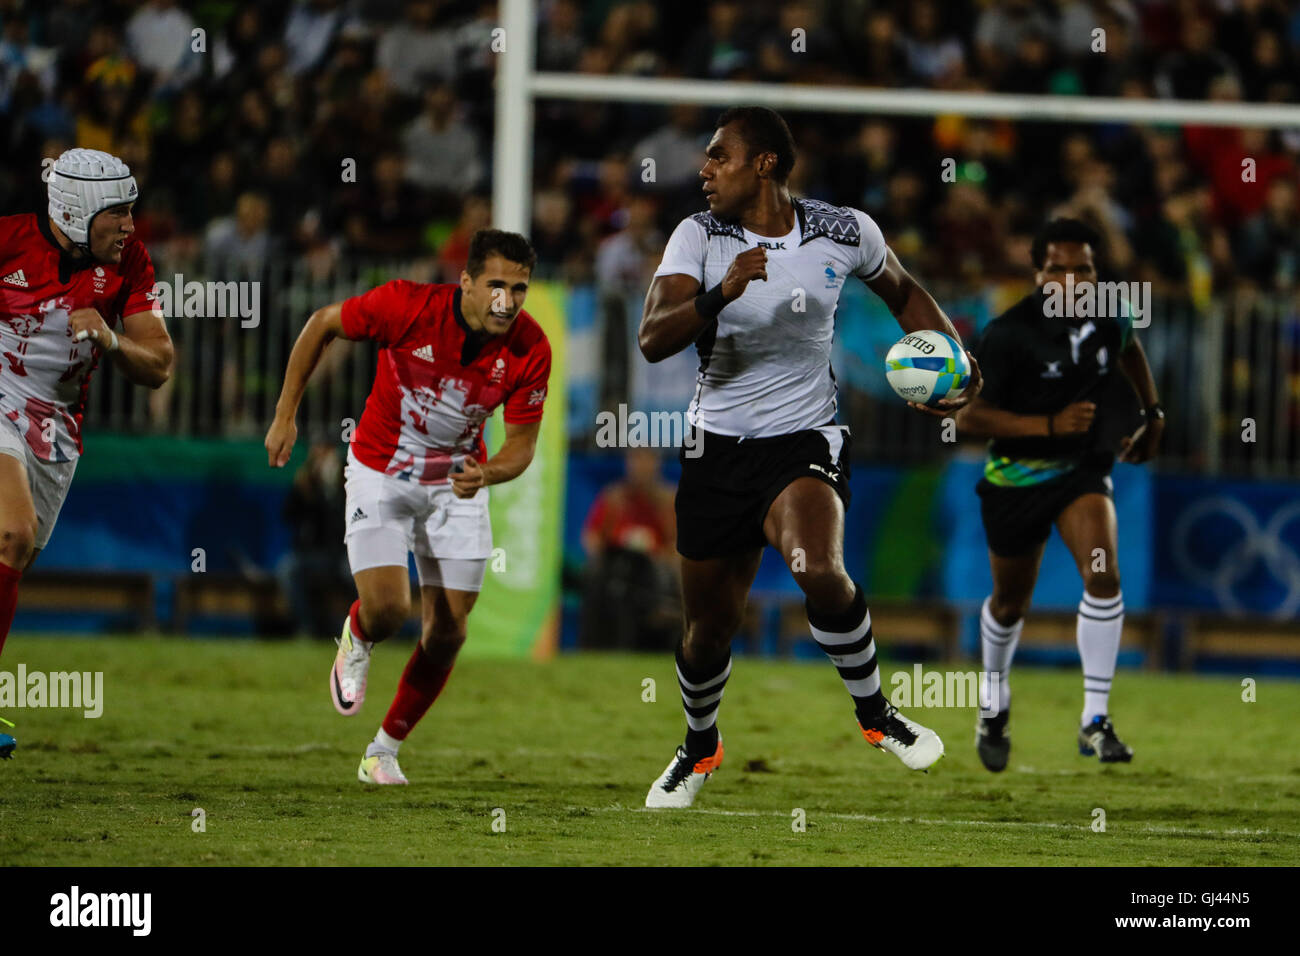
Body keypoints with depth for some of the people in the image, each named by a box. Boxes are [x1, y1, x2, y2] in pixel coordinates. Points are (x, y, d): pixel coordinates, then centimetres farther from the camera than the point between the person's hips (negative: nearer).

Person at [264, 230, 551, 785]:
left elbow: (520, 446, -10)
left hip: (457, 485, 3)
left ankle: (385, 750, 22)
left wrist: (485, 475, -33)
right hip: (381, 472, -2)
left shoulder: (531, 350, -19)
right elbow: (322, 324, -9)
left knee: (446, 635, 1)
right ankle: (357, 641, 19)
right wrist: (285, 415, -8)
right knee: (386, 607, -20)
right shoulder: (406, 306, -27)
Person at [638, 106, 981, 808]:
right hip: (717, 449, 2)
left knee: (818, 568, -32)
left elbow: (903, 292, 16)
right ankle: (700, 746, 40)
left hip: (804, 441, -2)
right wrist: (721, 294, -35)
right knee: (708, 627, 9)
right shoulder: (699, 237, -6)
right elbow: (652, 339, -19)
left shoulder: (845, 231, -4)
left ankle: (874, 712, -9)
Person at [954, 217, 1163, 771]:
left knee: (1103, 574, -23)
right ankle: (994, 703, 45)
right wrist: (1049, 424, -30)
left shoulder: (1110, 318, -7)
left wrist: (1152, 415, 17)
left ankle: (1096, 720, -19)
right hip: (1016, 476, -2)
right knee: (1011, 601, 14)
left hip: (1083, 471, 2)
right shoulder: (1009, 334, -21)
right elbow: (967, 416, -22)